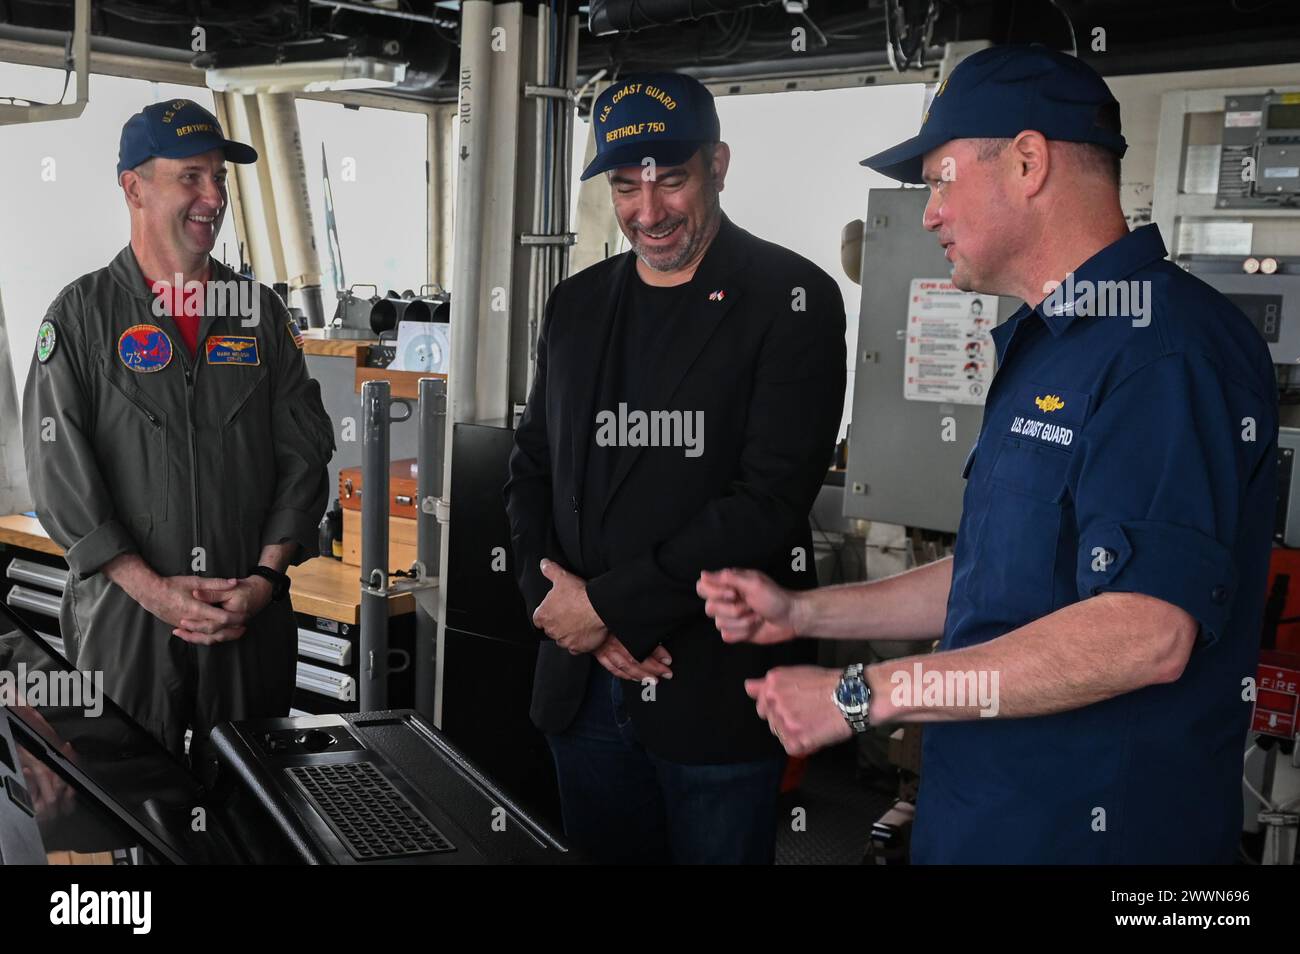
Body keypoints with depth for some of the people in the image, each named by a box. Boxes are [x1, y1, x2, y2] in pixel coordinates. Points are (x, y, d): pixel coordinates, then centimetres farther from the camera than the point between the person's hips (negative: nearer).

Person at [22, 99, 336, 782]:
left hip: (254, 617, 2)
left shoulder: (261, 311, 7)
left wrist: (265, 578, -7)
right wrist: (152, 588, -13)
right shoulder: (82, 316, -1)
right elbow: (58, 473, -7)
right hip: (124, 619, -2)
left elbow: (304, 453, 4)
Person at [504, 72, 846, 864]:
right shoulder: (577, 304, 10)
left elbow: (771, 498, -15)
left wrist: (611, 604, -14)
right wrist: (563, 605, -5)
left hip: (717, 692, -4)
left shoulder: (790, 300, -7)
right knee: (599, 851, 17)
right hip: (584, 682, 5)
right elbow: (533, 470, 12)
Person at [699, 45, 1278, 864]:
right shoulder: (1043, 345, 13)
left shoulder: (1168, 350, -19)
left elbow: (1146, 630, -28)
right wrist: (803, 612, 9)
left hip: (1098, 828, -8)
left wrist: (862, 696, -24)